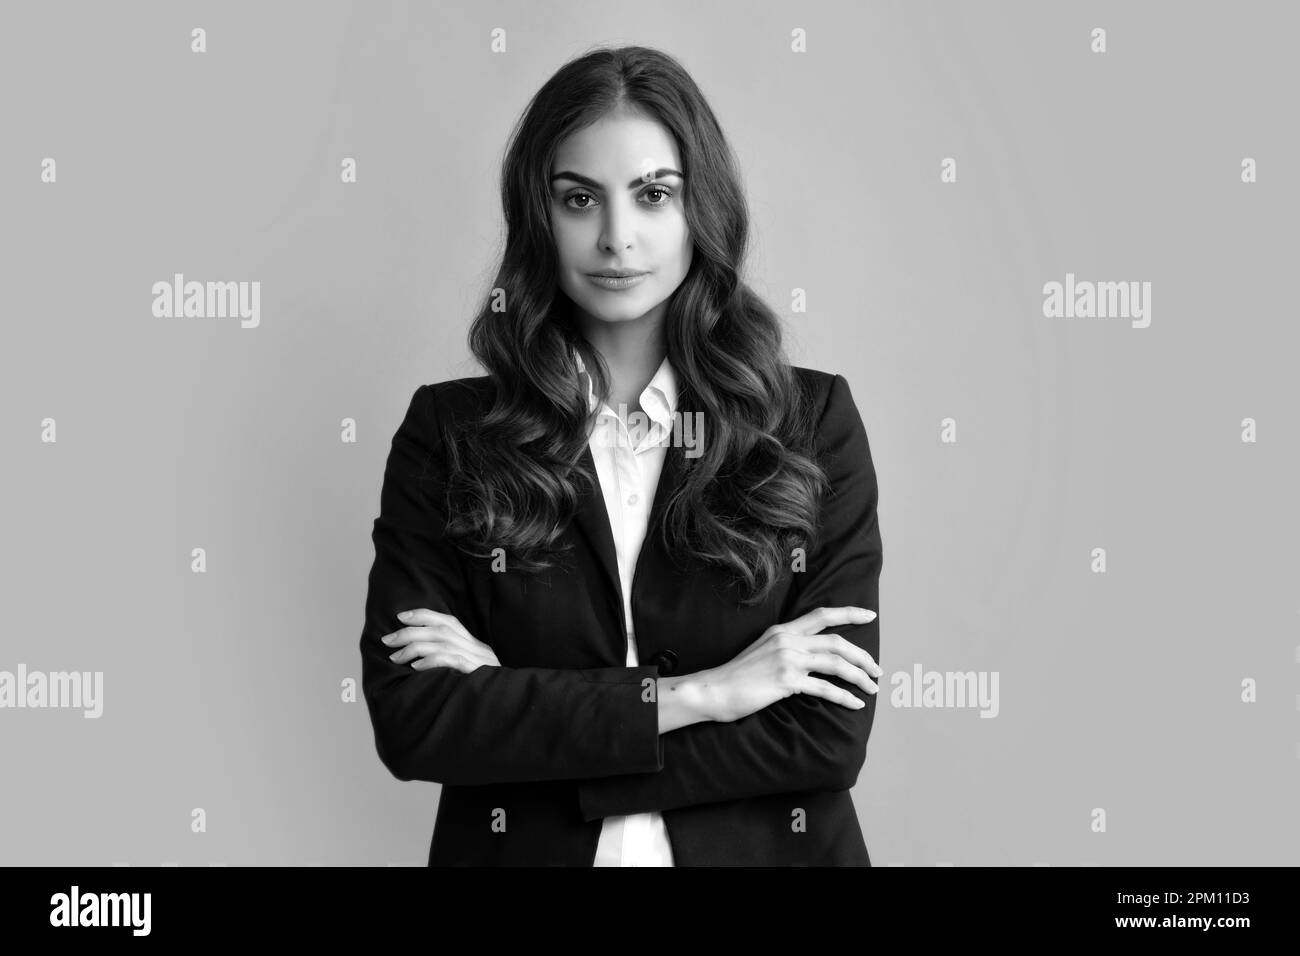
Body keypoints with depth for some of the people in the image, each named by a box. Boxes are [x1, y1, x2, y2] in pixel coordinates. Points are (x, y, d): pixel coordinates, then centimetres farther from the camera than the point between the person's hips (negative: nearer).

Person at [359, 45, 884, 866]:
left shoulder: (813, 422, -6)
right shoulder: (447, 433, -6)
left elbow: (829, 739, -13)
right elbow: (408, 717, -14)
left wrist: (509, 711, -15)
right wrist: (694, 694, -19)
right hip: (513, 847, 0)